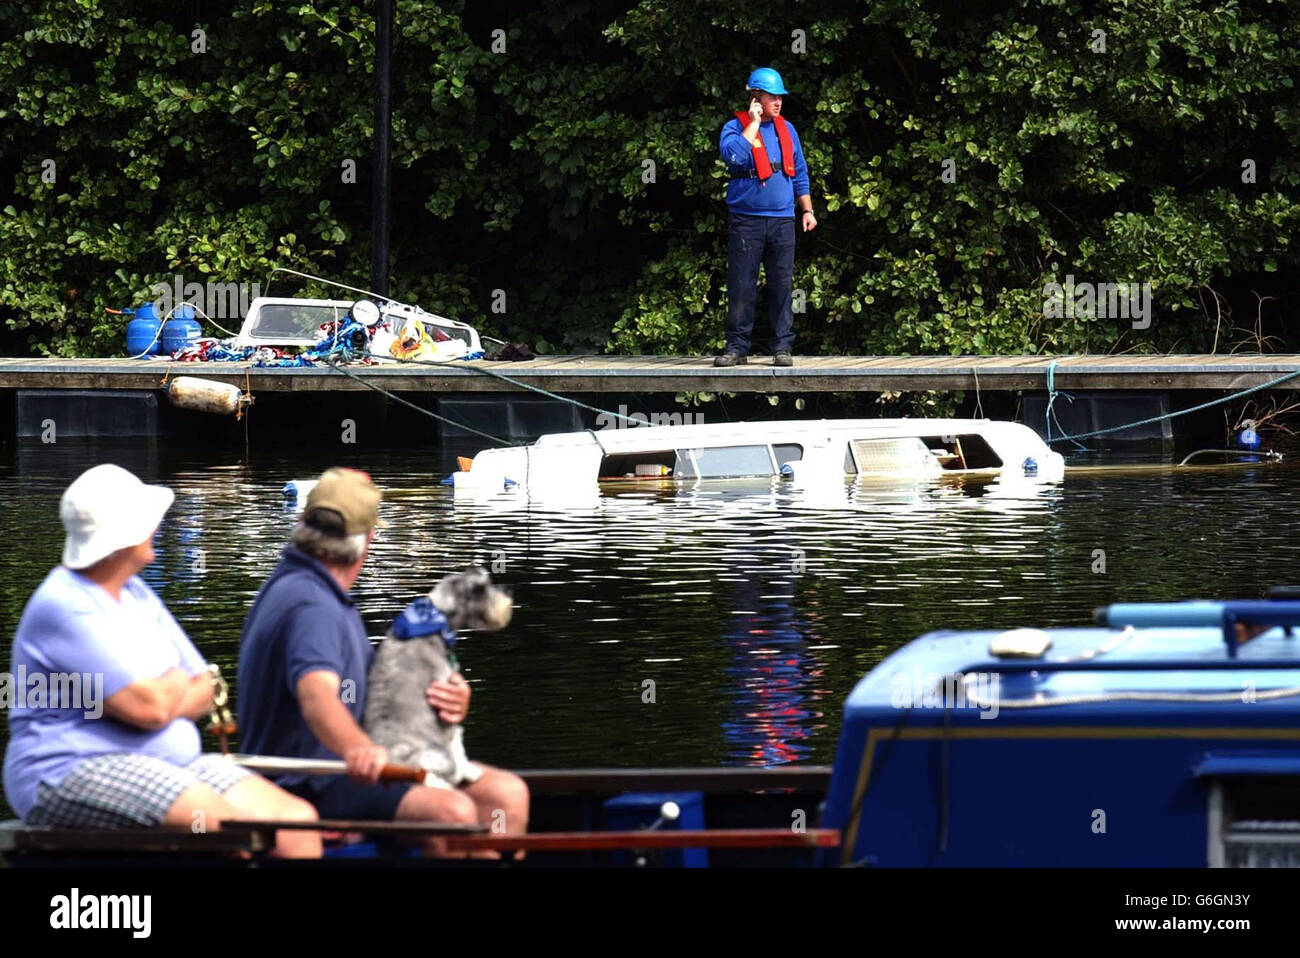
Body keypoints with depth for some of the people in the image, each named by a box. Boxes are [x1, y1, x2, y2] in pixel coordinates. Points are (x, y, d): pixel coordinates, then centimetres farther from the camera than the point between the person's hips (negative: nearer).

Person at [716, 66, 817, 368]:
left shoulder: (786, 130, 13)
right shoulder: (735, 127, 0)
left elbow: (799, 173, 19)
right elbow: (734, 156, -21)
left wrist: (807, 210, 13)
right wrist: (754, 123, -13)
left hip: (781, 219, 3)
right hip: (745, 221, -3)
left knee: (781, 286, 2)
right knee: (741, 287, -2)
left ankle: (783, 347, 5)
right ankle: (737, 346, 3)